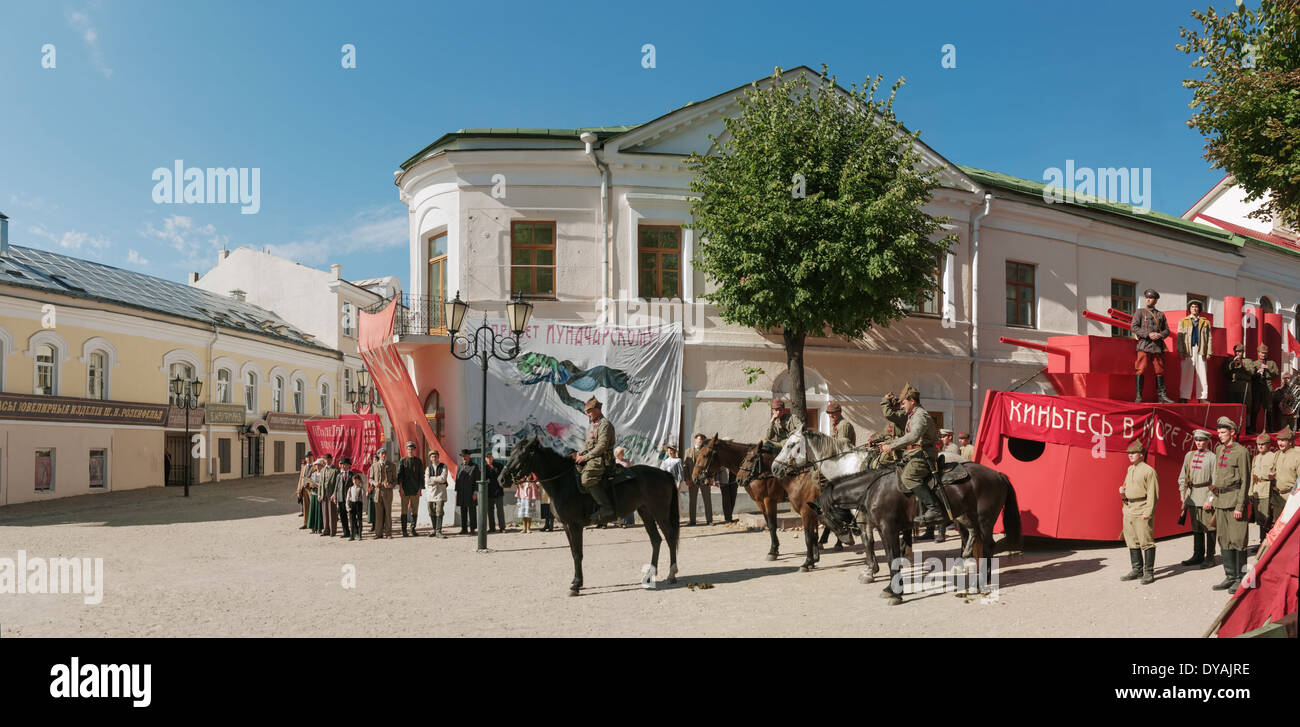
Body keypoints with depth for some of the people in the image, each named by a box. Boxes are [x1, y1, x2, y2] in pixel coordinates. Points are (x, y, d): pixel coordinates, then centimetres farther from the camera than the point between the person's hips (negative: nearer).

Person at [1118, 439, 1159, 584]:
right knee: (1132, 541, 12)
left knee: (1146, 542, -4)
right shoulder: (1130, 470, 15)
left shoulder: (1149, 470, -10)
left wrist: (1148, 512, -19)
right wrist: (1122, 492, 7)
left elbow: (1153, 493, -14)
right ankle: (1137, 569, 22)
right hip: (1128, 510, 8)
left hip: (1142, 512, -8)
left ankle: (1149, 572, 2)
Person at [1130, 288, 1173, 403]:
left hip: (1158, 346, 3)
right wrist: (1148, 334, -14)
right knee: (1141, 370, -9)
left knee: (1159, 371, 4)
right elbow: (1134, 328, -2)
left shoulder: (1161, 315, 18)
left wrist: (1160, 335, -7)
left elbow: (1167, 330, 16)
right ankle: (1139, 396, -8)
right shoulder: (1140, 313, 8)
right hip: (1144, 346, -3)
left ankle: (1161, 396, 10)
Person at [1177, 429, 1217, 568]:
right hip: (1192, 496, 5)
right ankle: (1198, 555, 20)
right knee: (1195, 527, 12)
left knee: (1209, 527, -1)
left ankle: (1209, 557, 6)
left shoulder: (1212, 457, -4)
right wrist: (1183, 494, 9)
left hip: (1206, 495, -5)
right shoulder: (1189, 456, 12)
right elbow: (1182, 476, 16)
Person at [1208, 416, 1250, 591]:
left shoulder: (1241, 452, -9)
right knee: (1223, 540, 9)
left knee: (1237, 540, -3)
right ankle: (1230, 577, 17)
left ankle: (1241, 578, 5)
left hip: (1235, 499, -7)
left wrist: (1240, 506, -15)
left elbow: (1245, 481, -11)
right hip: (1220, 500, 7)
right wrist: (1213, 498, 17)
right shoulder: (1219, 450, 13)